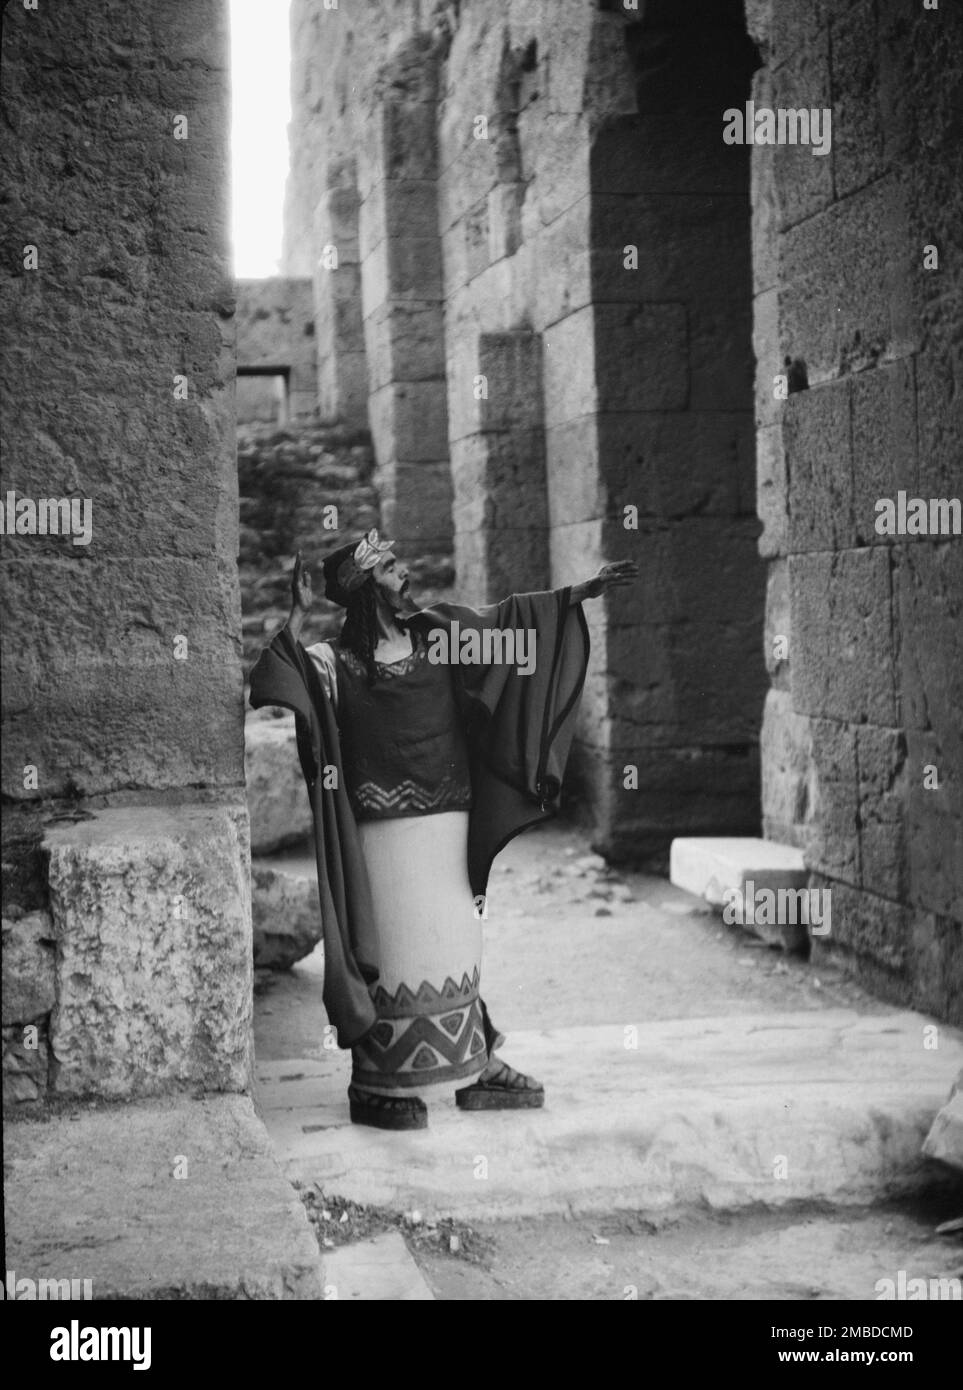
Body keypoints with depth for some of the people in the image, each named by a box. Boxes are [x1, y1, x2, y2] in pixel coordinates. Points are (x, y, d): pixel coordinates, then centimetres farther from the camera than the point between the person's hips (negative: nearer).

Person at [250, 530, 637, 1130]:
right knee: (392, 947, -3)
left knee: (454, 943, 12)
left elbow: (511, 623, 12)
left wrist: (583, 591, 11)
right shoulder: (335, 661, -6)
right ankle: (379, 1086, 5)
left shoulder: (436, 634, 8)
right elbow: (273, 684, -21)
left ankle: (475, 1063, 21)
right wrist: (298, 618, -28)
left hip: (450, 824, 5)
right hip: (385, 832, -5)